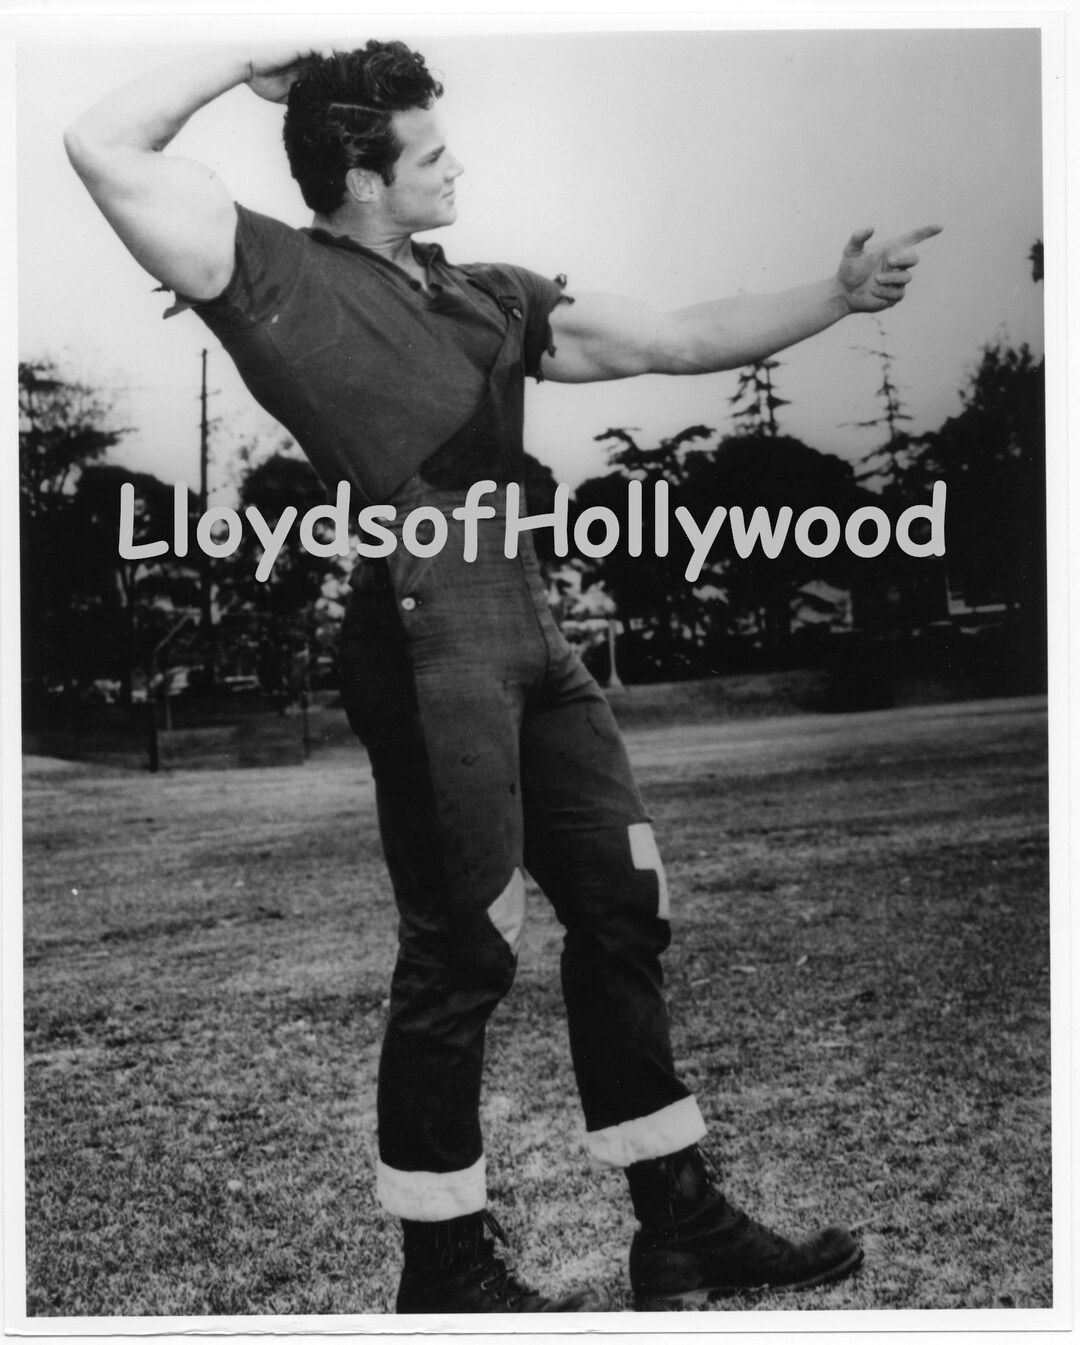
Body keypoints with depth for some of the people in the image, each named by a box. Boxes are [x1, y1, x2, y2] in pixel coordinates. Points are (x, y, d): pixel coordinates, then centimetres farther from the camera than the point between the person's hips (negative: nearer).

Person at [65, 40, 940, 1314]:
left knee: (624, 910, 10)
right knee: (460, 956, -1)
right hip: (424, 639, -8)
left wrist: (837, 294, 17)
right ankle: (446, 1269, 19)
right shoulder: (278, 277, 0)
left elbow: (677, 340, 21)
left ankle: (684, 1226, 25)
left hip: (529, 631, 8)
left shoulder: (489, 296, 20)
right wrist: (247, 57, 2)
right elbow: (102, 148, -8)